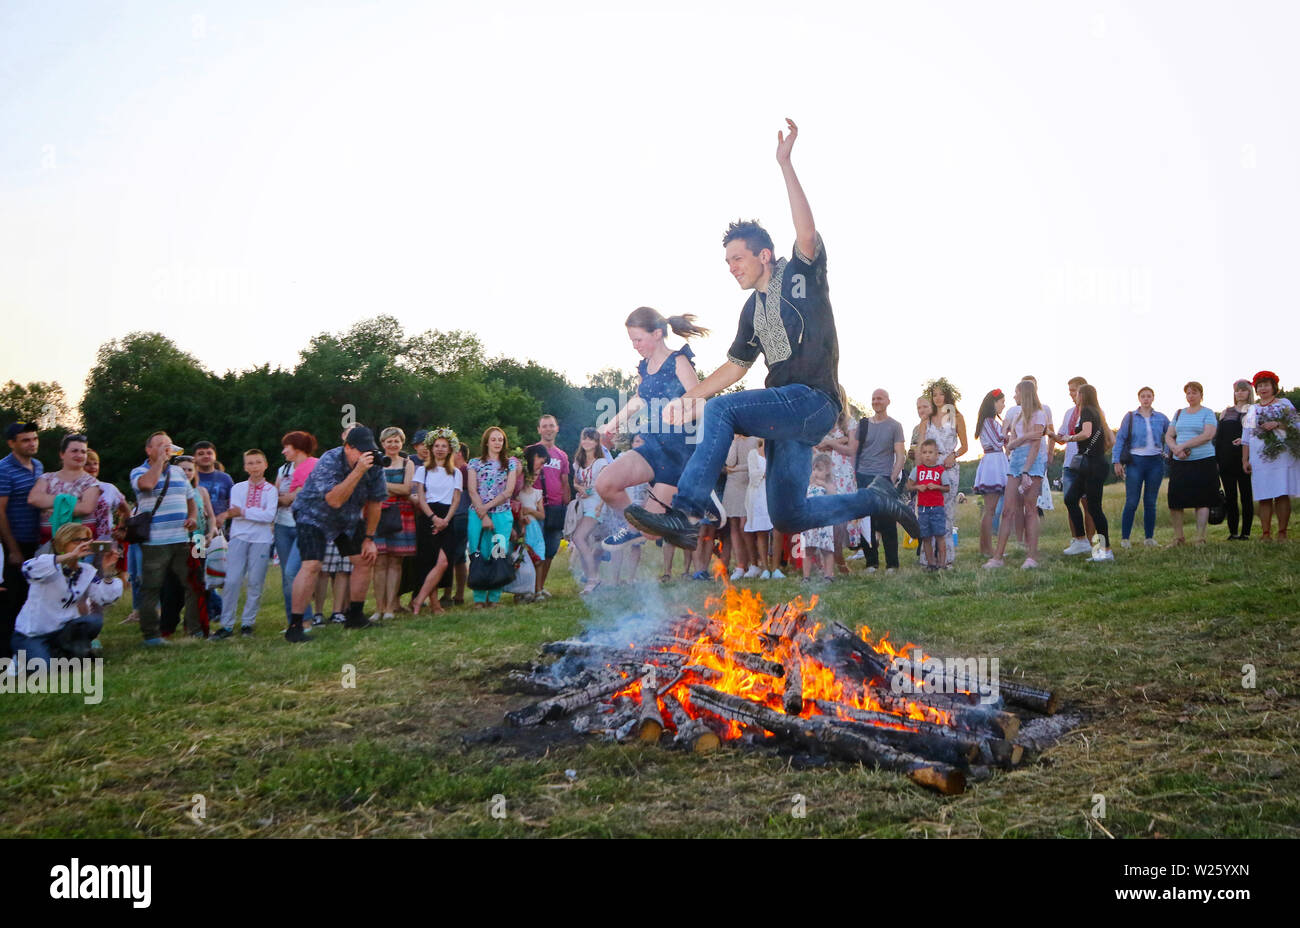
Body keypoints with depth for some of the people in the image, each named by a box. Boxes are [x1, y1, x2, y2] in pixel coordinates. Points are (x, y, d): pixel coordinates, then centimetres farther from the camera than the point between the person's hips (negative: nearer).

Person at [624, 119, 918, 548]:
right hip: (786, 408, 8)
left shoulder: (801, 274, 0)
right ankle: (874, 498, 23)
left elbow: (806, 232, -20)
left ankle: (686, 515, -29)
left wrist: (785, 163, -23)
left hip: (813, 400, -8)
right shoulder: (753, 310, 19)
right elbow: (734, 367, 23)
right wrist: (688, 396, 12)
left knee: (720, 409, -26)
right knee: (788, 517, 5)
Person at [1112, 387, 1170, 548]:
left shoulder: (1161, 418, 9)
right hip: (1136, 461, -2)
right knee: (1131, 502, -6)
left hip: (1155, 462, 2)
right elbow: (1120, 438, 1)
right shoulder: (1130, 417, 3)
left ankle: (1149, 538, 14)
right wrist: (1116, 461, -6)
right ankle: (1124, 538, -1)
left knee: (1150, 502, 7)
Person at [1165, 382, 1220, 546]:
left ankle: (1200, 539, 1)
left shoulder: (1208, 413, 2)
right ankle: (1178, 537, 12)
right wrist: (1176, 449, -8)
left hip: (1203, 461, -4)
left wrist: (1183, 446, -15)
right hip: (1179, 463, 4)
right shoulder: (1179, 414, 17)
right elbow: (1168, 436, 13)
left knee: (1202, 501, -4)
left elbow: (1208, 435, -12)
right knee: (1174, 501, 0)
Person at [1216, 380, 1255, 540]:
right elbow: (1218, 437, 11)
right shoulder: (1226, 412, 14)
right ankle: (1233, 532, 8)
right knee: (1230, 497, 3)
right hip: (1227, 460, 3)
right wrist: (1216, 459, 4)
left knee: (1246, 497, 0)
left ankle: (1245, 532, 4)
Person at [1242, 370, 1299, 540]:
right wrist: (1245, 460, 9)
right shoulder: (1252, 410, 17)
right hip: (1259, 458, 2)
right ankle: (1266, 533, 0)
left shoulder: (1284, 403, 11)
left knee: (1282, 494, -6)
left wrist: (1277, 424, -15)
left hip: (1282, 455, -2)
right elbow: (1246, 438, 16)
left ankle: (1282, 533, -1)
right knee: (1263, 497, -2)